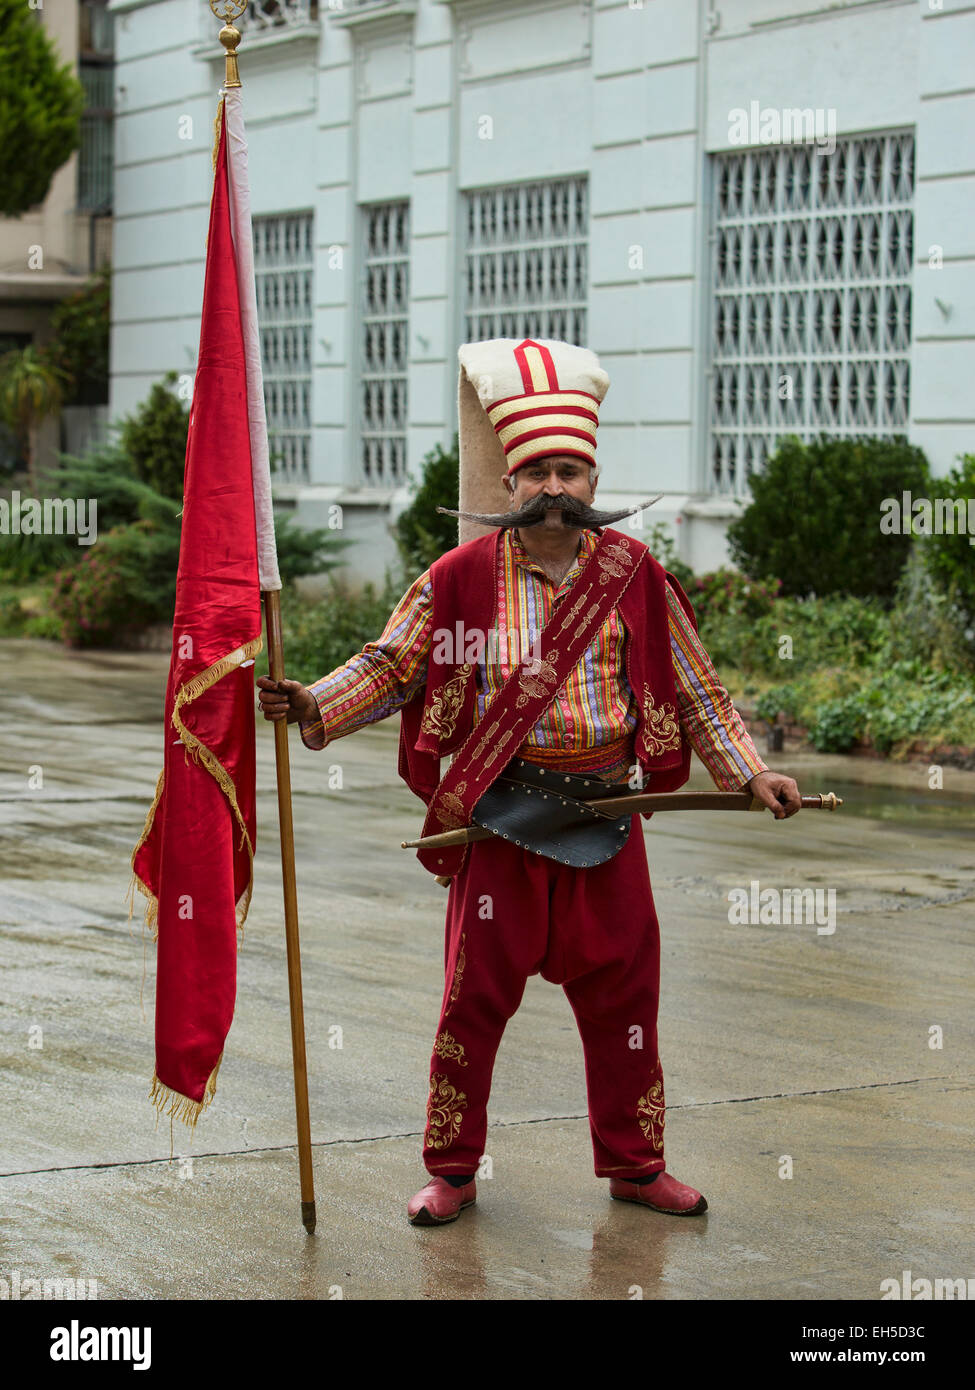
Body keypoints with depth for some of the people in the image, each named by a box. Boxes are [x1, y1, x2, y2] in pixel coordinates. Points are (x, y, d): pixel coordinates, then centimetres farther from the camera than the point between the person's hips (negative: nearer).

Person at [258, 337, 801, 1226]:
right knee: (477, 991, 2)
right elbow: (392, 666, -1)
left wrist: (749, 772, 6)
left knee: (623, 988, 9)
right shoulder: (465, 575, -5)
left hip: (607, 813, 2)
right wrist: (315, 706, -17)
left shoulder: (633, 575, 1)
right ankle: (453, 1171, 15)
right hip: (501, 815, -2)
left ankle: (634, 1163, 24)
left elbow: (693, 687, 9)